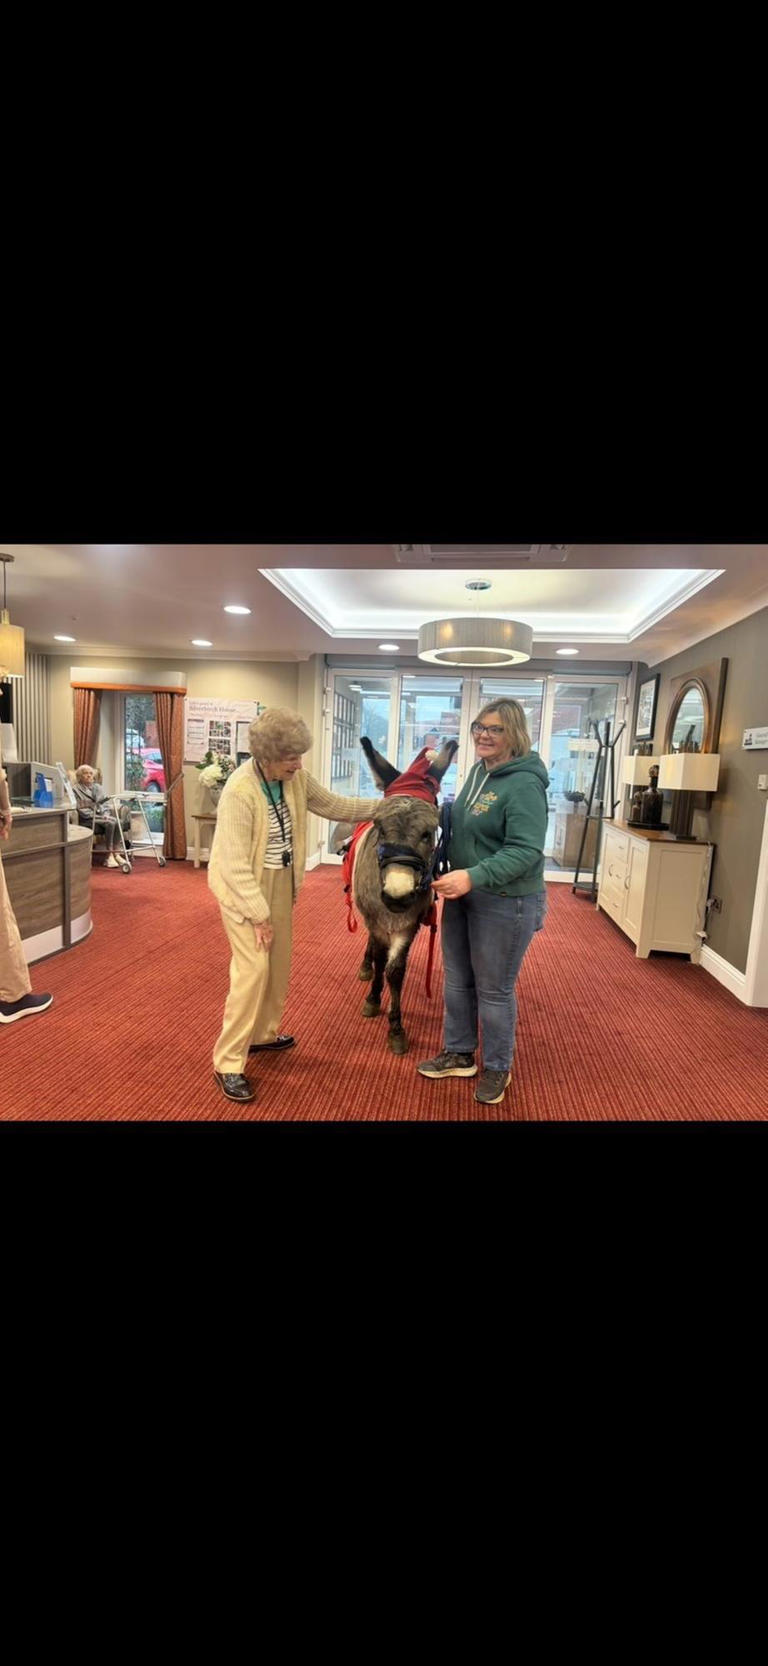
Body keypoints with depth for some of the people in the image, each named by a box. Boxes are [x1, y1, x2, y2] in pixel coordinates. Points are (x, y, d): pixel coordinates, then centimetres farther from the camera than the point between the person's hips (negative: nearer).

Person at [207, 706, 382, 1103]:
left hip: (280, 881, 8)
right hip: (244, 886, -7)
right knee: (253, 969, -9)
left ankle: (263, 1034, 37)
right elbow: (235, 865, -25)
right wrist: (258, 915, -22)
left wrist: (380, 807, 4)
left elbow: (333, 805, 8)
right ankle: (228, 1062, 6)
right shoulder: (239, 792, -28)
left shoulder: (295, 778, -7)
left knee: (279, 963, 16)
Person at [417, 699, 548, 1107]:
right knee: (457, 980, 19)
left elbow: (526, 851, -28)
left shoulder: (524, 784, -21)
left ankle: (497, 1069, 30)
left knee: (493, 989, 8)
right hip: (463, 894, 9)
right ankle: (459, 1054, 38)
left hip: (505, 902, -8)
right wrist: (454, 876, 16)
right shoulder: (478, 771, 7)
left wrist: (474, 877, -36)